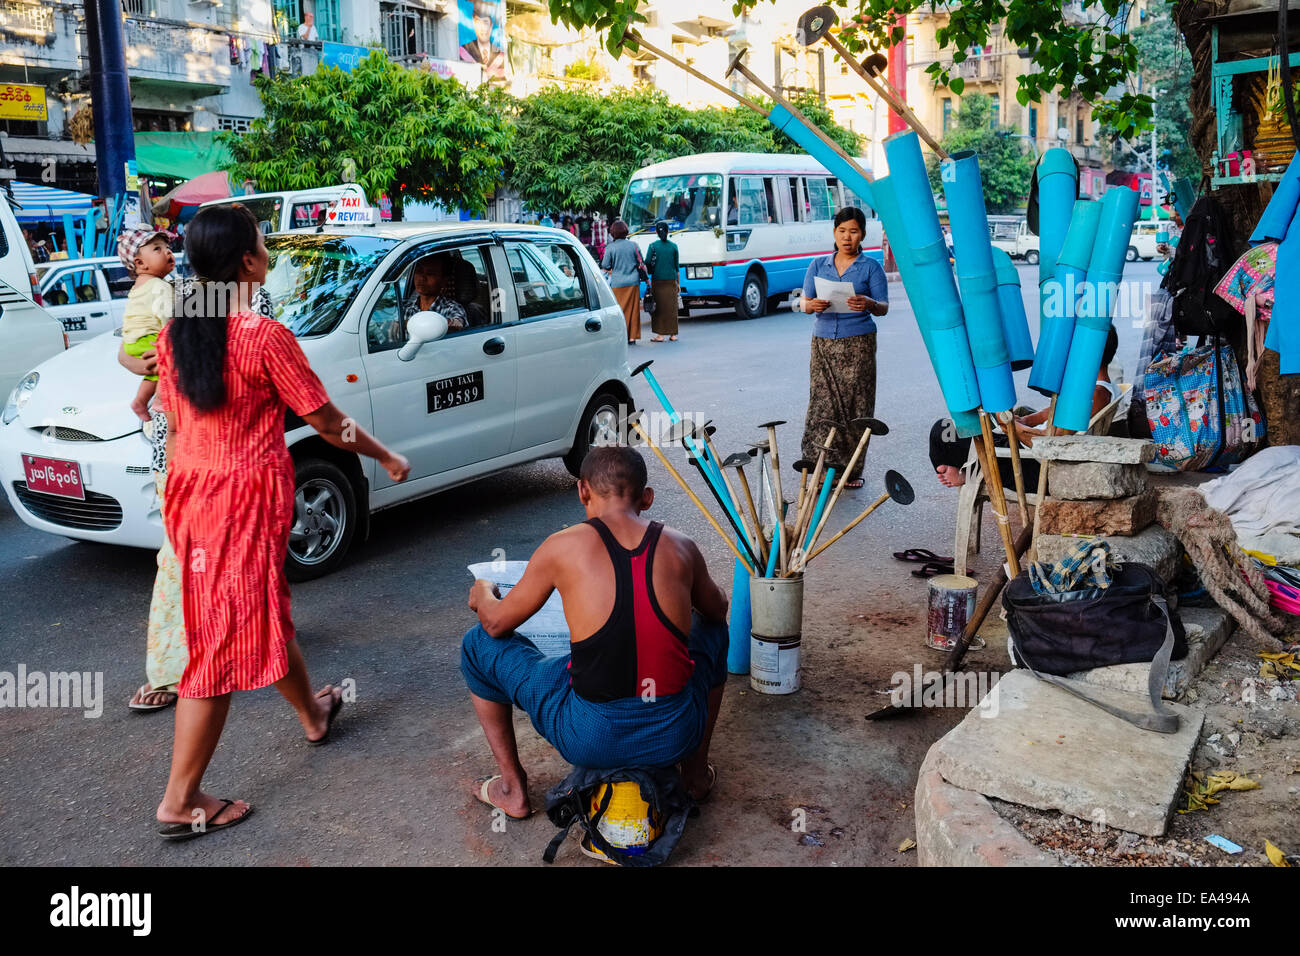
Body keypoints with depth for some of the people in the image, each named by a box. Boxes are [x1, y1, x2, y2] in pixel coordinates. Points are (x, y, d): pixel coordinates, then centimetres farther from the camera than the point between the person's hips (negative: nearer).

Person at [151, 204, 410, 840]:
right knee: (227, 634, -1)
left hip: (189, 488, 8)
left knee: (264, 610, 24)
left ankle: (313, 712, 46)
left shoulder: (175, 332, 4)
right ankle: (181, 802, 6)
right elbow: (326, 422, -10)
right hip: (245, 498, -8)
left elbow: (173, 423, 12)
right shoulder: (266, 336, -17)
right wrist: (388, 459, 4)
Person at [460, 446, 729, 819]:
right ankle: (696, 772, 39)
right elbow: (717, 608, 23)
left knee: (478, 644, 18)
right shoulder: (680, 546, 2)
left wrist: (482, 593, 31)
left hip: (590, 740, -3)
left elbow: (496, 623, 7)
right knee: (713, 631, 34)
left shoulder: (564, 547, -5)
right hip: (676, 737, 3)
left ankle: (512, 788, 27)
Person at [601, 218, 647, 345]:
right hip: (633, 282, 2)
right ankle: (632, 337, 9)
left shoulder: (610, 248, -6)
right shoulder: (633, 245, 2)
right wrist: (646, 278, 18)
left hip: (617, 283, -2)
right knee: (633, 309, 8)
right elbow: (642, 264, 7)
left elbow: (605, 267, -4)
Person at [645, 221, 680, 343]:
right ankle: (673, 334, 11)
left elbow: (647, 263, -7)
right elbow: (676, 265, 8)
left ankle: (660, 335, 0)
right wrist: (677, 282, 15)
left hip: (658, 281, -2)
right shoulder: (673, 246, 4)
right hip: (671, 280, 2)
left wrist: (650, 275, 11)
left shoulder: (653, 246, -4)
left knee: (659, 306, 2)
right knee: (672, 307, 8)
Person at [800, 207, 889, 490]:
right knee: (822, 403, -5)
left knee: (855, 405, -3)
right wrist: (813, 305, -16)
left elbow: (884, 307, -2)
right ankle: (823, 467, -1)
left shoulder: (871, 266, 4)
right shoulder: (818, 265, 13)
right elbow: (805, 302, 9)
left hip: (858, 342, -2)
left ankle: (851, 470, 5)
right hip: (823, 342, 2)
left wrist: (870, 304, -25)